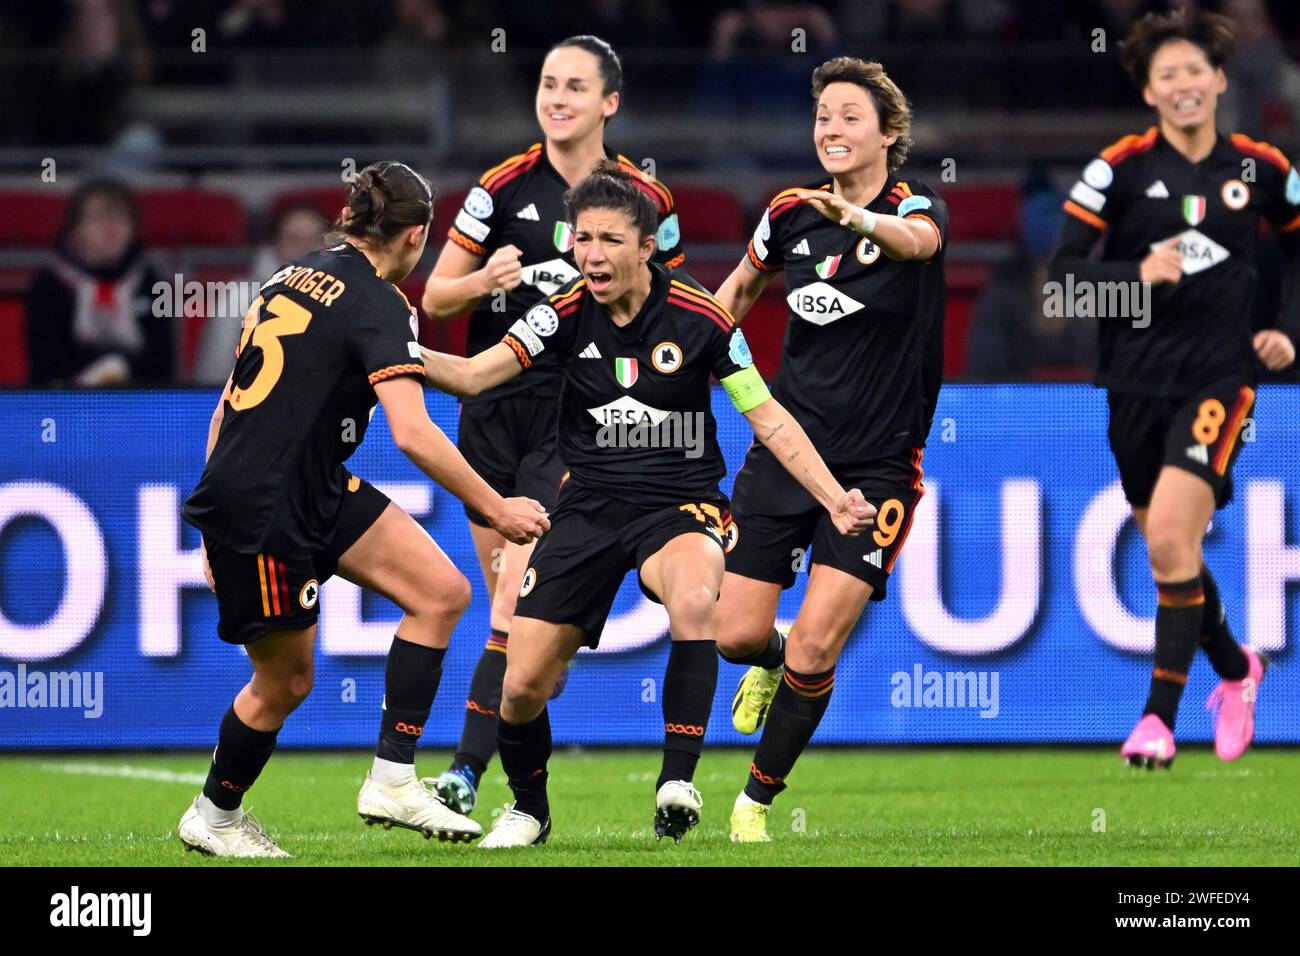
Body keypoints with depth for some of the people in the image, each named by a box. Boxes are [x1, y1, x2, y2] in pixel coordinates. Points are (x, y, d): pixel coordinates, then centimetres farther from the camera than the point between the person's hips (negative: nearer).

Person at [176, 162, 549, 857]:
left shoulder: (292, 279, 11)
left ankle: (392, 781, 4)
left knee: (443, 593, 2)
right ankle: (212, 817, 29)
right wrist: (496, 510, -17)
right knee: (285, 682, 5)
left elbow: (228, 404, 15)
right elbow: (413, 434, -25)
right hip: (261, 512, -9)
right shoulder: (378, 303, -15)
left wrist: (215, 524, 20)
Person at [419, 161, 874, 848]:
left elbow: (770, 420, -4)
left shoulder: (698, 319, -10)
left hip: (681, 505, -3)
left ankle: (677, 784, -32)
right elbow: (472, 375, -14)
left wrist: (833, 499, -12)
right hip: (590, 507, 3)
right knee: (522, 685, -4)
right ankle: (528, 808, 26)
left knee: (693, 599, -38)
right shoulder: (565, 315, -5)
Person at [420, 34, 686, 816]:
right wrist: (483, 281, -16)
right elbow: (435, 297, 5)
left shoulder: (646, 200, 1)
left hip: (579, 417, -2)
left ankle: (468, 771, -17)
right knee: (510, 611, 8)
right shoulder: (505, 186, 2)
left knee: (519, 603, -16)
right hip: (493, 407, 2)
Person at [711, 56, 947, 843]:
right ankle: (768, 665, 38)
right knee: (738, 636, 0)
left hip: (877, 466, -4)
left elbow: (918, 241, -39)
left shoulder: (916, 205, -12)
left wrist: (859, 217, -59)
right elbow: (743, 285, 23)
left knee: (814, 651, -12)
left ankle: (758, 798, 9)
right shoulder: (791, 213, 1)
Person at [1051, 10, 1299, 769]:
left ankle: (1160, 718, -14)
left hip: (1219, 375, -2)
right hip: (1138, 378, 2)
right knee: (1167, 550, 12)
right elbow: (1066, 268, -9)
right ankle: (1236, 669, 39)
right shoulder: (1122, 167, -4)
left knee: (1170, 535, -18)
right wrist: (1138, 273, -25)